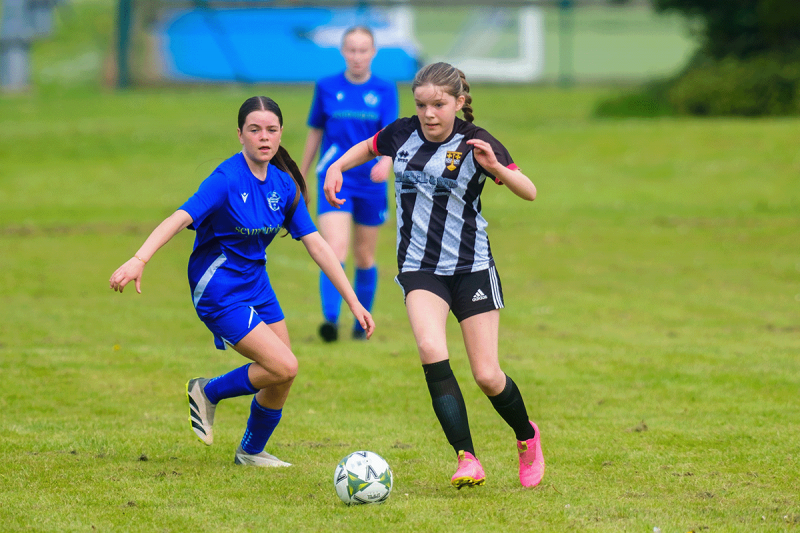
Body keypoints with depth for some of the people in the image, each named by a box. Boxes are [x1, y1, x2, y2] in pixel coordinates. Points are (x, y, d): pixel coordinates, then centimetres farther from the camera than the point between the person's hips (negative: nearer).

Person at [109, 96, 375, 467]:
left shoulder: (284, 184, 0)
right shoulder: (227, 179, -20)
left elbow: (316, 245, 4)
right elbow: (180, 218, -33)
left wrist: (353, 302, 2)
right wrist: (139, 260, -49)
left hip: (255, 283, 7)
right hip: (219, 292, -7)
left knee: (282, 378, 6)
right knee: (284, 367, -16)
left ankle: (251, 453, 30)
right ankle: (208, 393, 8)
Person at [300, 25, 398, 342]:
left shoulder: (384, 91, 2)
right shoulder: (327, 88, 3)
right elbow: (315, 132, 13)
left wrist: (386, 161, -32)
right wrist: (301, 177, 18)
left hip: (371, 183, 1)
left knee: (364, 257, 11)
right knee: (336, 248, -20)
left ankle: (362, 325, 27)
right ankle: (330, 320, -29)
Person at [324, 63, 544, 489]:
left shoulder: (474, 142, -7)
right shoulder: (402, 134, 2)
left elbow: (529, 193, -10)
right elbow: (368, 147, 25)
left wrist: (495, 167, -28)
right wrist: (336, 168, 7)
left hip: (472, 266, -2)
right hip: (419, 267, 2)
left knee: (487, 376, -3)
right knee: (431, 350, -26)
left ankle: (527, 438, 30)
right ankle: (468, 459, -24)